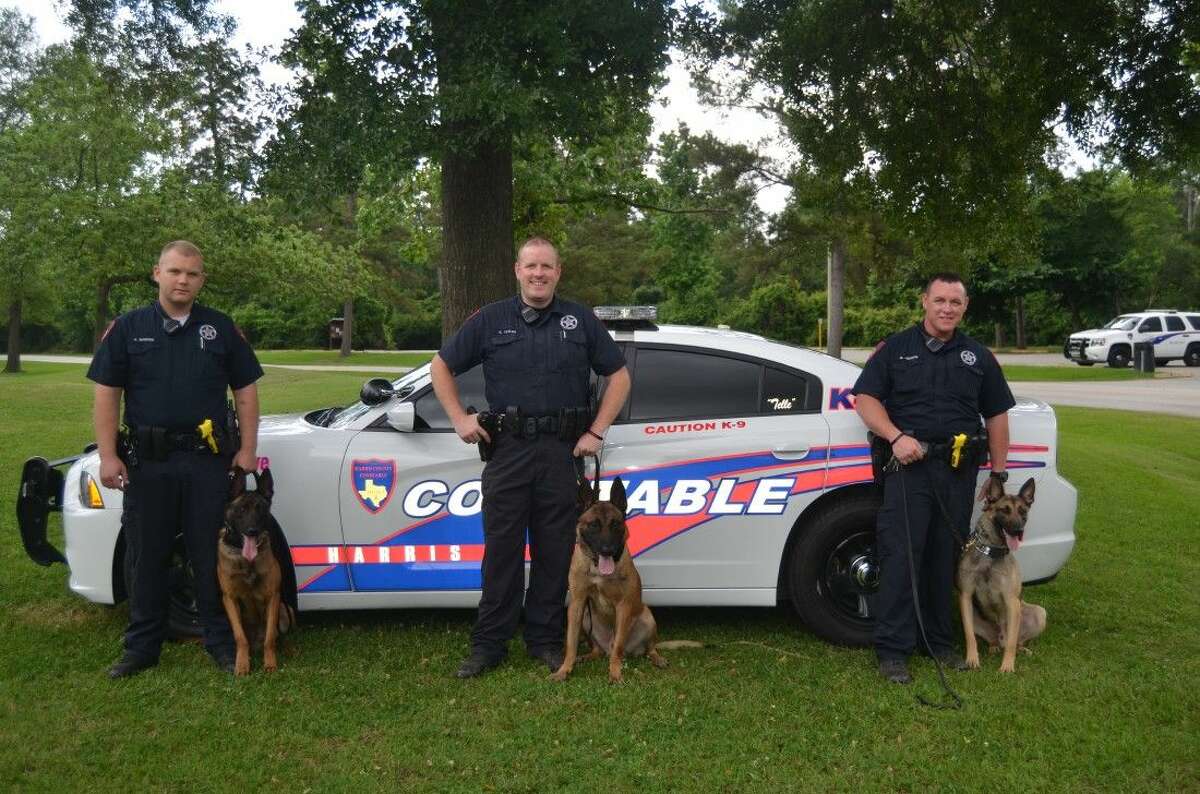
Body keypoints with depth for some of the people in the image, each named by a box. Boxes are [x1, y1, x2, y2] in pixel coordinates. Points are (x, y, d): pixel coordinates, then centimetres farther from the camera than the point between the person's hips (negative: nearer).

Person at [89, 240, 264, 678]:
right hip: (147, 462, 1)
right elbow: (107, 394, 3)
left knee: (212, 558, 6)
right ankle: (142, 647, 22)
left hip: (208, 461, 0)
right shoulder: (127, 328, 5)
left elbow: (245, 391, 7)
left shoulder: (222, 329, 6)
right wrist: (108, 456, -5)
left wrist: (247, 450, -1)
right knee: (148, 559, 10)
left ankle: (221, 642, 18)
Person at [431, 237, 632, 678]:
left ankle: (545, 640, 19)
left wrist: (596, 431, 1)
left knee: (555, 551, 6)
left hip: (563, 451, 1)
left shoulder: (580, 320, 8)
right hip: (507, 449, 0)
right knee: (501, 548, 3)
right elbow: (442, 366, 13)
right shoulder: (490, 320, 6)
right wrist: (459, 418, 2)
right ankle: (489, 644, 13)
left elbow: (619, 375, 10)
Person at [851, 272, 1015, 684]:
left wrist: (998, 472, 11)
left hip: (959, 470, 3)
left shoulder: (978, 356, 15)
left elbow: (997, 415, 17)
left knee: (945, 557, 9)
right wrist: (896, 437, -15)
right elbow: (865, 398, 0)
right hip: (909, 465, -3)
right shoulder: (895, 348, 7)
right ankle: (893, 650, -2)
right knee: (901, 555, -7)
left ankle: (939, 641, 22)